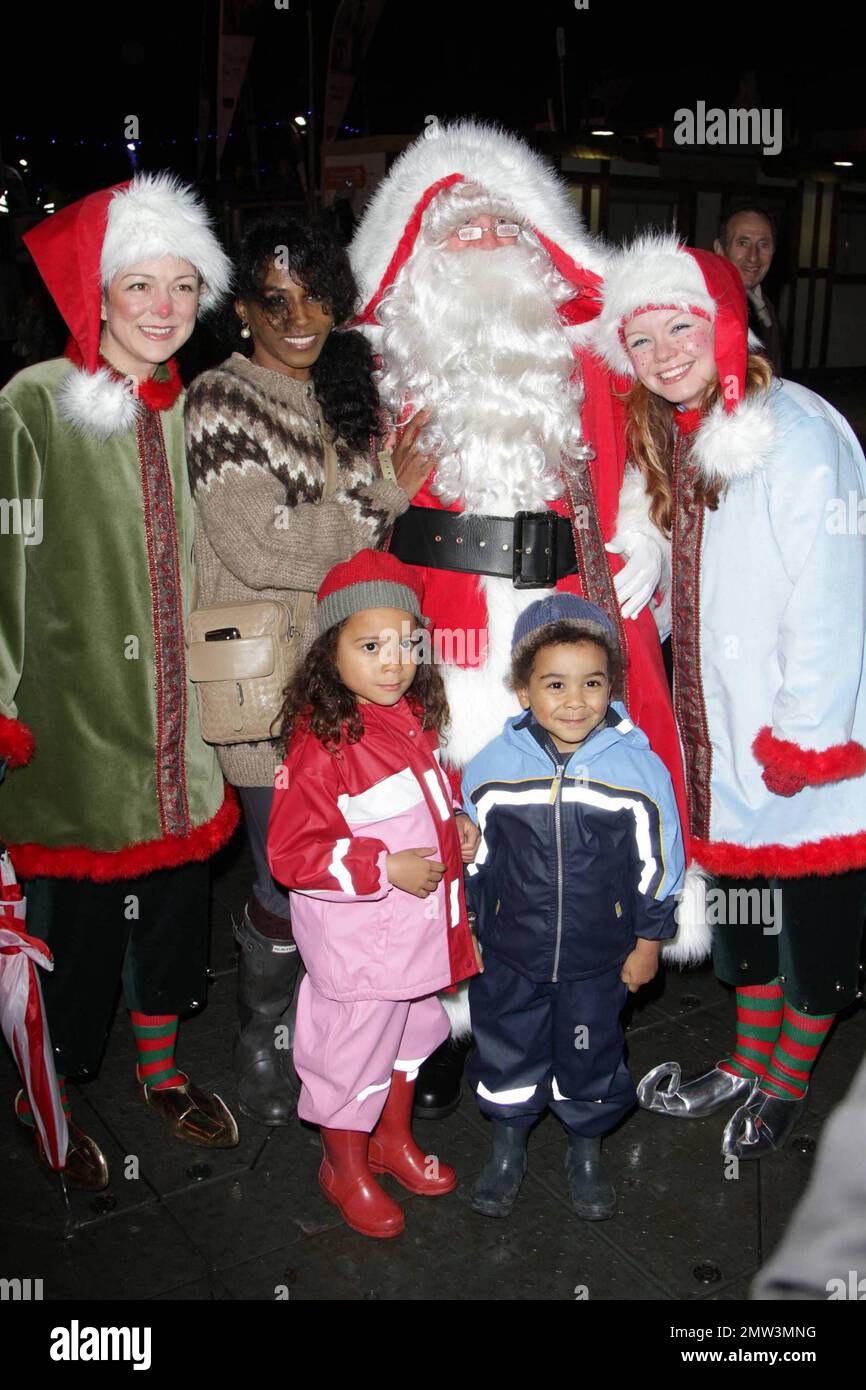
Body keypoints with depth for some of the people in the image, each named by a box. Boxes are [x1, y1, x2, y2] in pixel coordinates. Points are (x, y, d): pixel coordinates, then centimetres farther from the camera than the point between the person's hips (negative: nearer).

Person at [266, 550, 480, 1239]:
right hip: (356, 944, -8)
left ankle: (394, 1139, 50)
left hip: (418, 929, 8)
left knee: (410, 1031, 25)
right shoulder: (320, 747, -25)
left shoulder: (414, 718, 0)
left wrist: (455, 825, -1)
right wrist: (386, 868, -27)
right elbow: (291, 853, -25)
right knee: (355, 1049, 11)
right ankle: (346, 1169, 37)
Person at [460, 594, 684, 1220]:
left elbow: (659, 865, -4)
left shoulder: (640, 768, -16)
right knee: (508, 1052, 18)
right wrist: (471, 937, 7)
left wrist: (648, 941, 1)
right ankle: (508, 1147, 45)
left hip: (599, 960, -1)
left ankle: (587, 1152, 46)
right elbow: (475, 865, 1)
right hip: (510, 956, 1)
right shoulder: (492, 768, -12)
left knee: (591, 1057, 18)